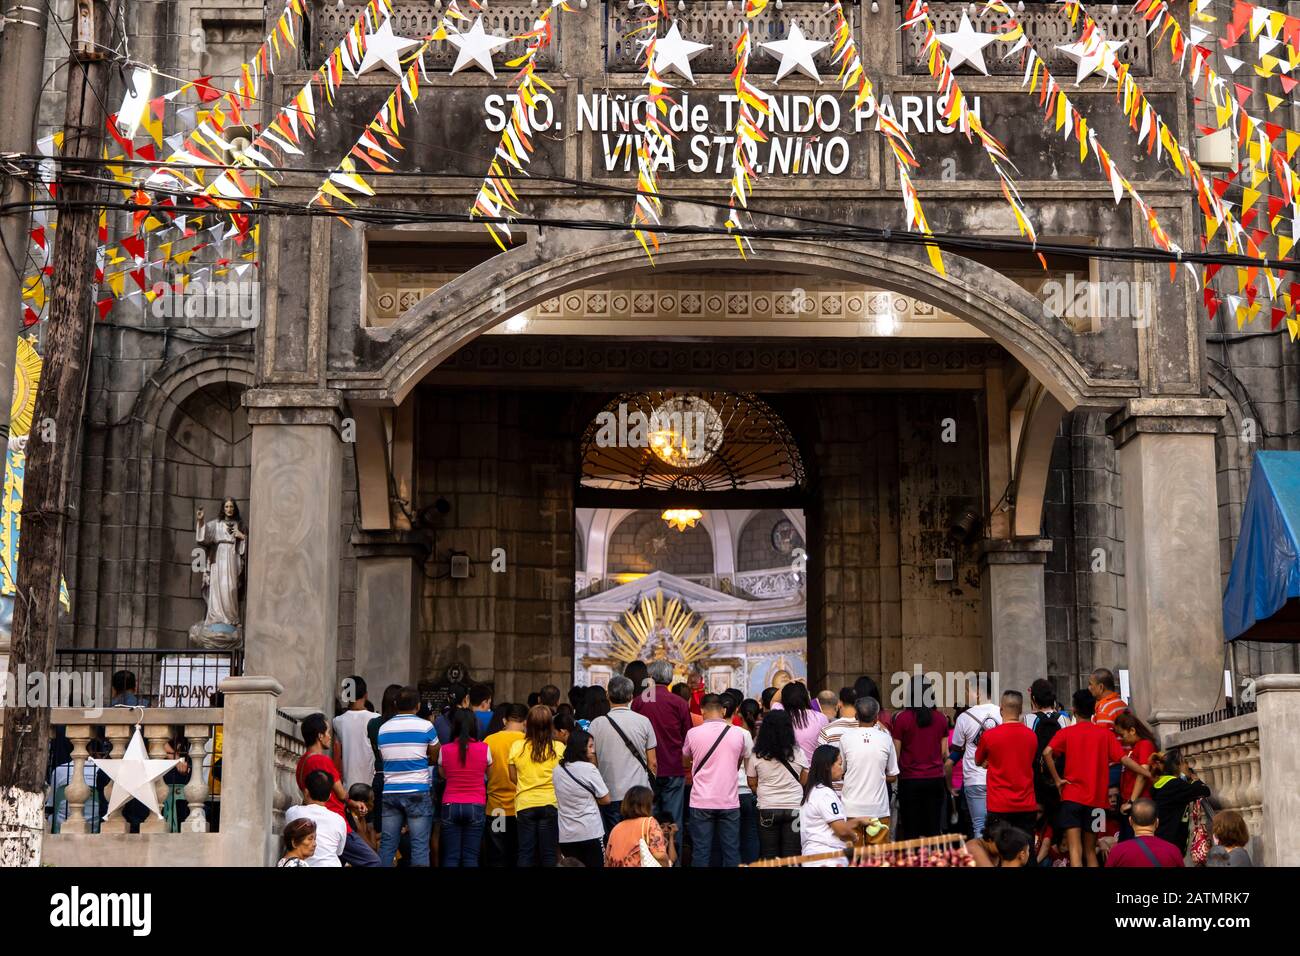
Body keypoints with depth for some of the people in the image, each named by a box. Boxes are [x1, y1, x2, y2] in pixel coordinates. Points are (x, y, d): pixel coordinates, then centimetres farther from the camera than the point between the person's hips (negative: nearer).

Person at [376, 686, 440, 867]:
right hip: (418, 791, -4)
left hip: (389, 792, 4)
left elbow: (382, 759, 14)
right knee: (420, 845, -3)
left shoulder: (383, 729, 8)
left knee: (387, 845, 7)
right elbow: (435, 757, 5)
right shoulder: (425, 726, -5)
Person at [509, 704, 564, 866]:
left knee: (526, 852, 10)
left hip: (524, 805, 1)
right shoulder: (559, 748, -10)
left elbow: (513, 778, 3)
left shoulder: (517, 747, -6)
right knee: (548, 853, 7)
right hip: (550, 804, -1)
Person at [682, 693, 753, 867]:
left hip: (701, 802, -1)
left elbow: (685, 761, 14)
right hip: (729, 801, 1)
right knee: (731, 852, 7)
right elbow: (747, 759, 13)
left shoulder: (693, 733, -3)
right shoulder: (740, 733, -2)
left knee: (700, 852, 4)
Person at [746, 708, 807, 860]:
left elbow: (752, 784, 2)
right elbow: (804, 781, 4)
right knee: (791, 854, 5)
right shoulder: (797, 752, -4)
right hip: (794, 807, 0)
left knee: (768, 855, 8)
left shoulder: (756, 756, -6)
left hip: (767, 809, 0)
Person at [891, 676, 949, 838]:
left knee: (910, 831, 2)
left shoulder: (902, 718, -8)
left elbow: (896, 753, -4)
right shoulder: (941, 718, 0)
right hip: (935, 778, 3)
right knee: (934, 829, 7)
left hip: (910, 779, -3)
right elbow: (944, 752, 8)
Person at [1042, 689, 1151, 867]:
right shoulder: (1105, 733, 5)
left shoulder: (1066, 732, 1)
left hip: (1071, 797, -2)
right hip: (1096, 799, 2)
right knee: (1090, 850, 14)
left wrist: (1057, 779, -6)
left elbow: (1047, 753, -14)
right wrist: (1150, 774, 1)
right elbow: (1124, 759, -2)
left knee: (1075, 849, -8)